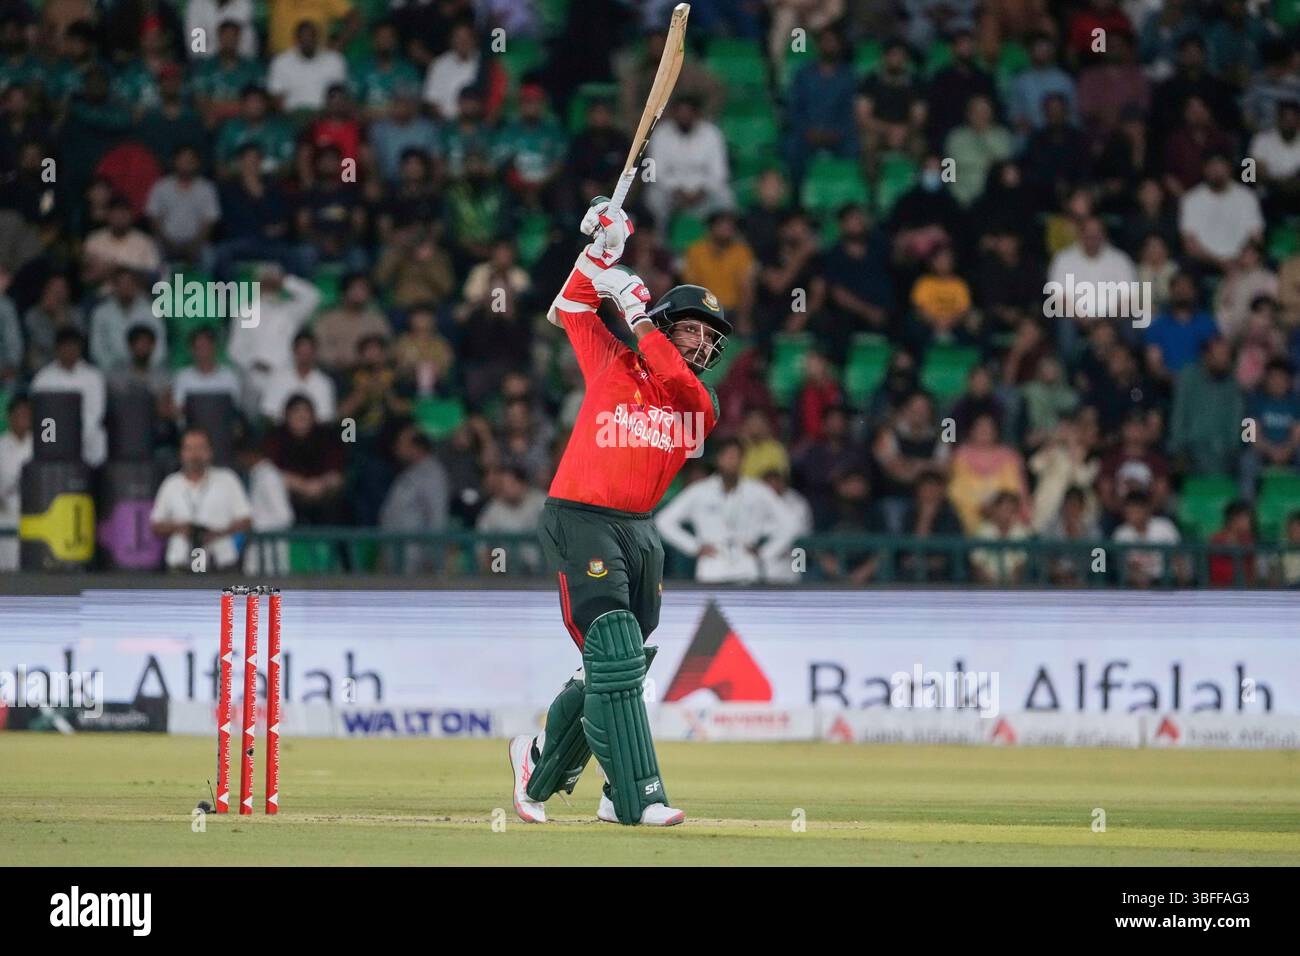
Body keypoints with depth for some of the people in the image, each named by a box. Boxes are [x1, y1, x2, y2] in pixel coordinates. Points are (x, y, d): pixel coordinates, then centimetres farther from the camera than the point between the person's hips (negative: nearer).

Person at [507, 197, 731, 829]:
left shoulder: (703, 407, 9)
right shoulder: (613, 367, 6)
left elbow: (676, 378, -12)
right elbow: (573, 309, 10)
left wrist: (634, 307, -14)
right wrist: (600, 253, -6)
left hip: (639, 532, 5)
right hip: (580, 519, -5)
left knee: (616, 669, 10)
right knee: (615, 655, -15)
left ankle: (541, 761, 32)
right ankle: (638, 796, -21)